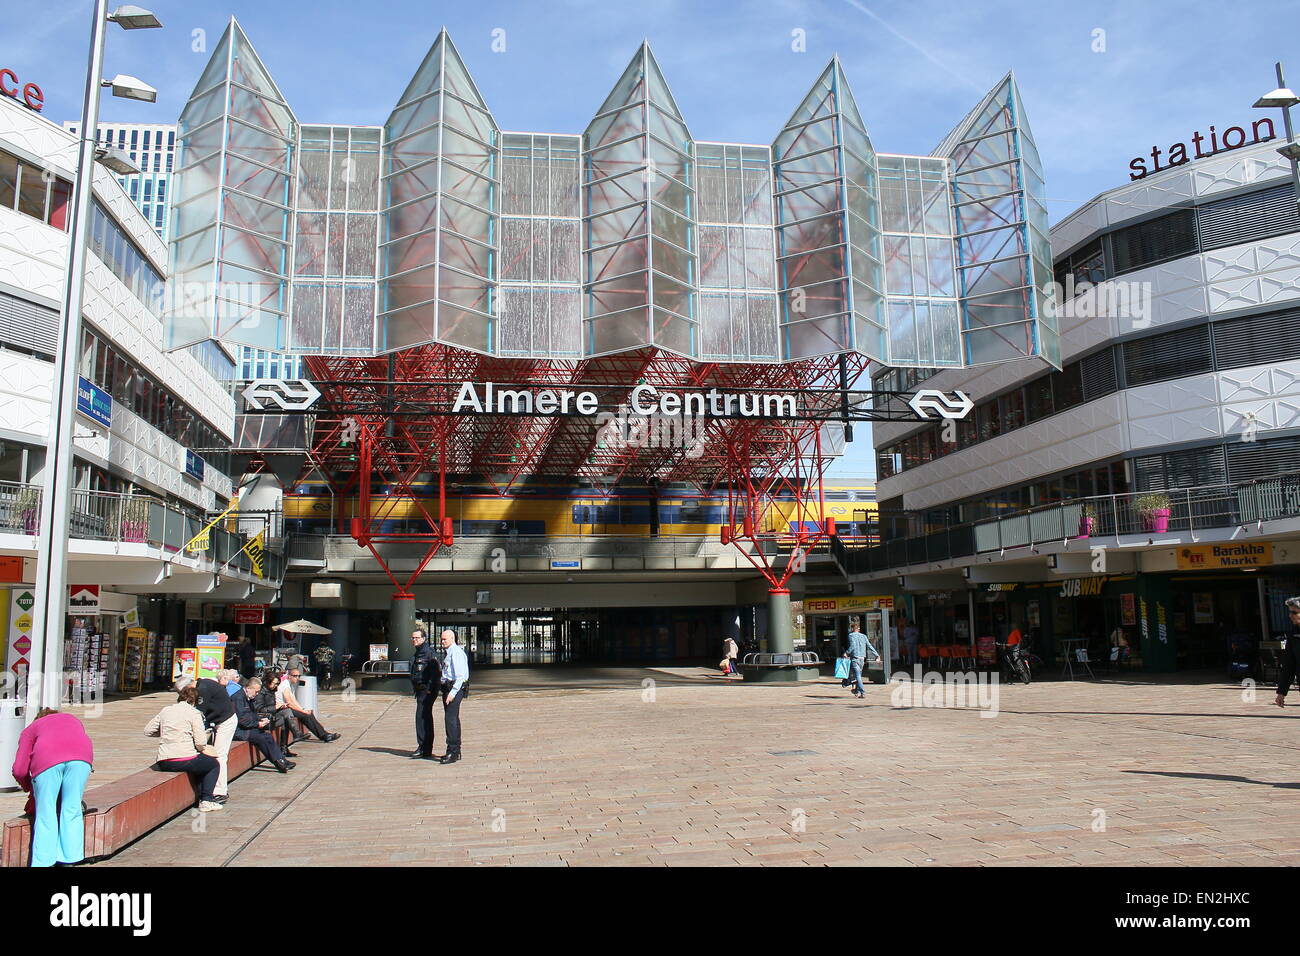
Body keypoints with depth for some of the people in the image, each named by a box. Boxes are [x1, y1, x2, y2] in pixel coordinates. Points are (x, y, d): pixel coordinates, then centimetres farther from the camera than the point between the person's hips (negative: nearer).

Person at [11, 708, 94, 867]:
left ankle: (43, 862, 11)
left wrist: (31, 788, 41)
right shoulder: (73, 720, 42)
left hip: (47, 759, -2)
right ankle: (70, 860, 13)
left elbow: (19, 770, 23)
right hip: (81, 757, 2)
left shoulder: (31, 728, 34)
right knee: (72, 811, 12)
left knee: (45, 814, 10)